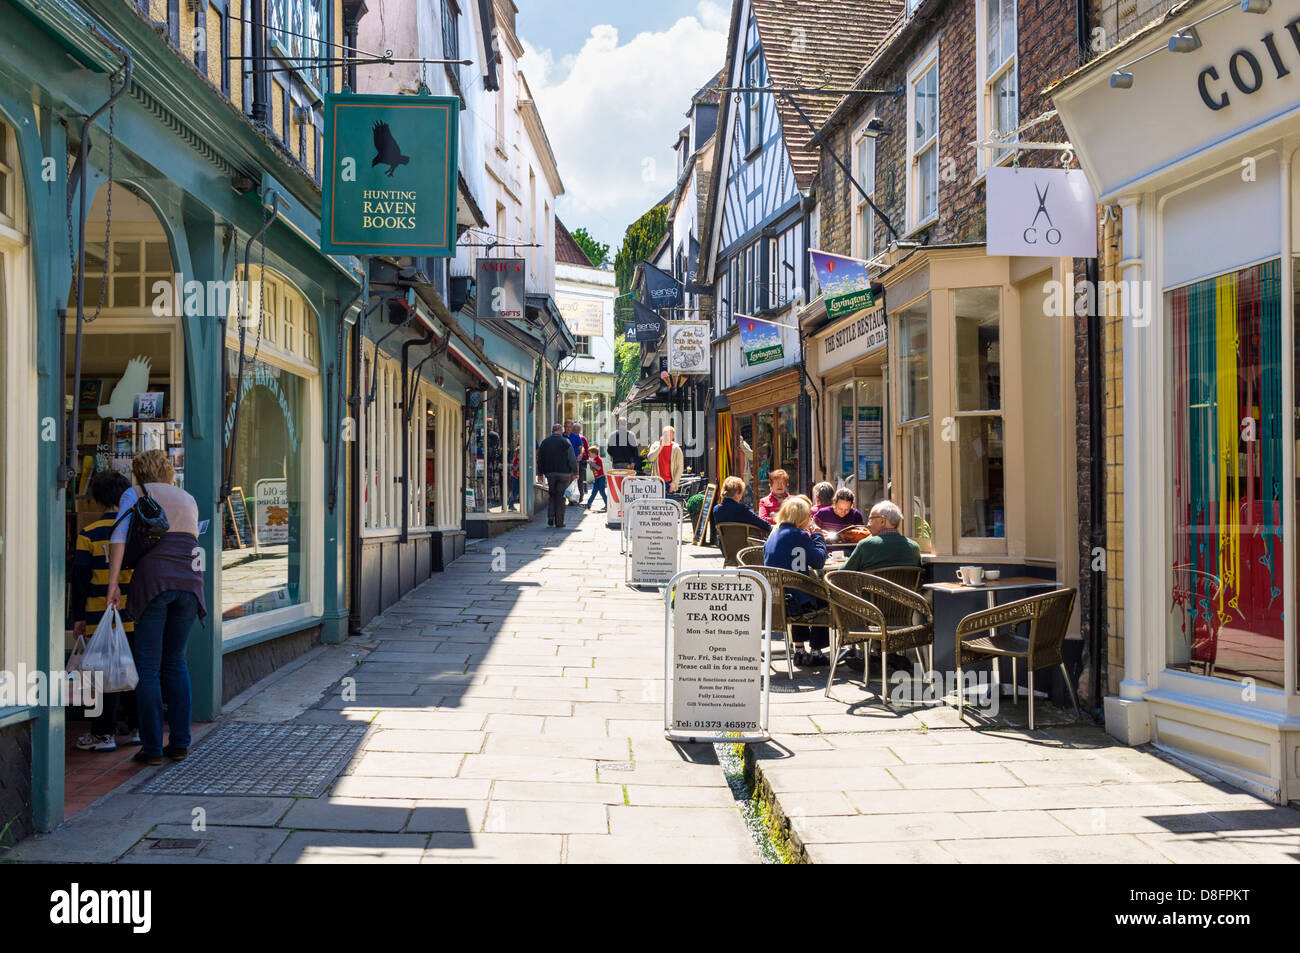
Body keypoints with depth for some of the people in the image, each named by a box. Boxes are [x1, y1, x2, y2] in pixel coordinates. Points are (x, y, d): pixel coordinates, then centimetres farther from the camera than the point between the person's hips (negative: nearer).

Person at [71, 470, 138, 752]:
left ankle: (103, 733, 7)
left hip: (101, 616, -2)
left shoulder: (89, 534, -5)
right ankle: (138, 727, 19)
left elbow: (80, 578, -3)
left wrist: (78, 617, 4)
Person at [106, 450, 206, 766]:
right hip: (189, 580, 4)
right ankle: (180, 743, 12)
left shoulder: (134, 494, 10)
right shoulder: (188, 499, 22)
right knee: (175, 661, 15)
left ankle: (152, 747, 3)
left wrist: (113, 582, -11)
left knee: (148, 666, 3)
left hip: (152, 581, -3)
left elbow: (120, 536, -5)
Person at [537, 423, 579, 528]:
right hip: (563, 472, -3)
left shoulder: (545, 442, 6)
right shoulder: (565, 442, -6)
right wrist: (575, 472, -1)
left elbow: (540, 459, 10)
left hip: (549, 473, 3)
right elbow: (572, 459, -7)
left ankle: (550, 518, 0)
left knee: (552, 495, 16)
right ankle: (559, 522, 1)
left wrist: (540, 473, 16)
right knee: (561, 497, 1)